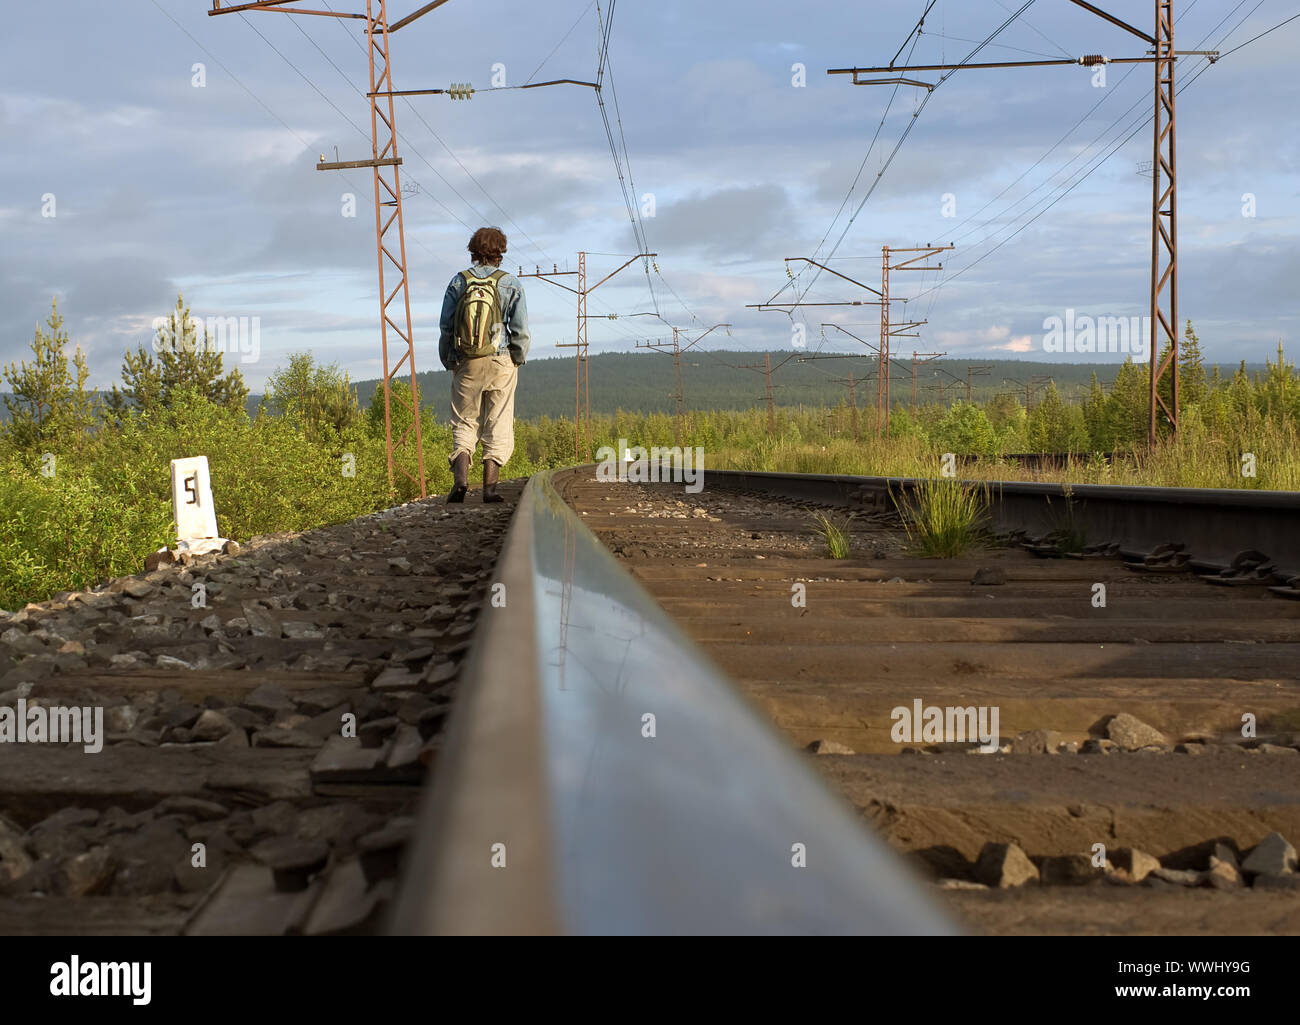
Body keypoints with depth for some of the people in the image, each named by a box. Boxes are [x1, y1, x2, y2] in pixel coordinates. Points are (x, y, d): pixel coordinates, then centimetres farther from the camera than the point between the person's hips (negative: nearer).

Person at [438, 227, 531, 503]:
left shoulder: (458, 282, 1)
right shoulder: (510, 284, -3)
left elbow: (446, 327, 3)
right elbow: (520, 330, -4)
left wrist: (448, 362, 12)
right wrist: (518, 360, 10)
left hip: (465, 364, 1)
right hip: (500, 364, -1)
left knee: (464, 424, 10)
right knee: (498, 427, 5)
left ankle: (460, 478, -9)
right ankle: (490, 486, 0)